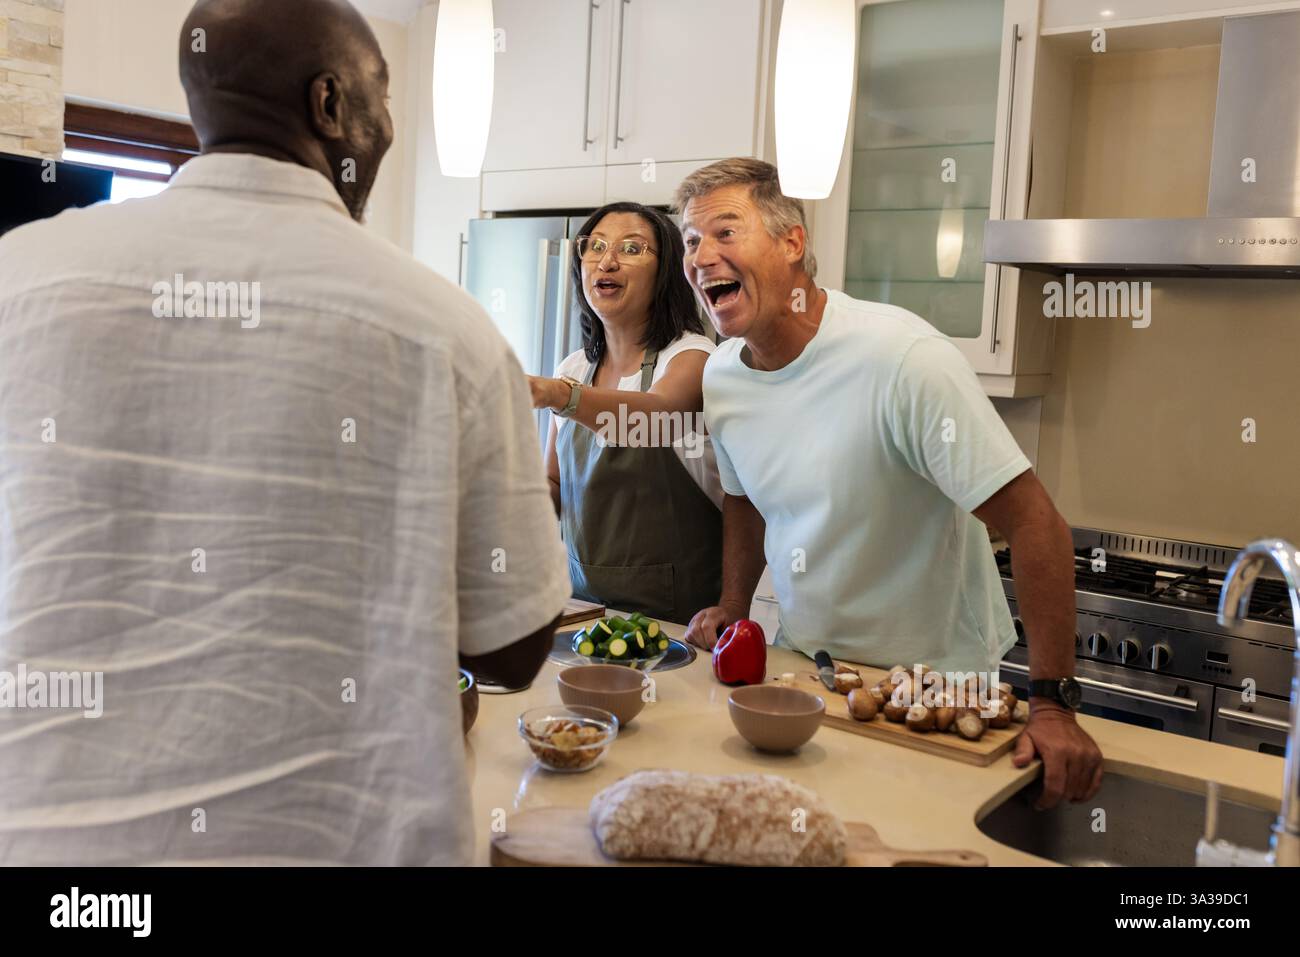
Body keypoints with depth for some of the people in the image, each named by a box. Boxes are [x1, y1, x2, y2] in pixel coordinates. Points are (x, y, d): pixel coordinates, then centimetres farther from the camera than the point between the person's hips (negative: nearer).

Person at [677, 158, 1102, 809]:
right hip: (802, 664, 6)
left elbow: (1031, 522, -26)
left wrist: (1052, 704, -28)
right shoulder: (721, 375, -4)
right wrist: (732, 608, 1)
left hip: (931, 678, -5)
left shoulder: (903, 357, -26)